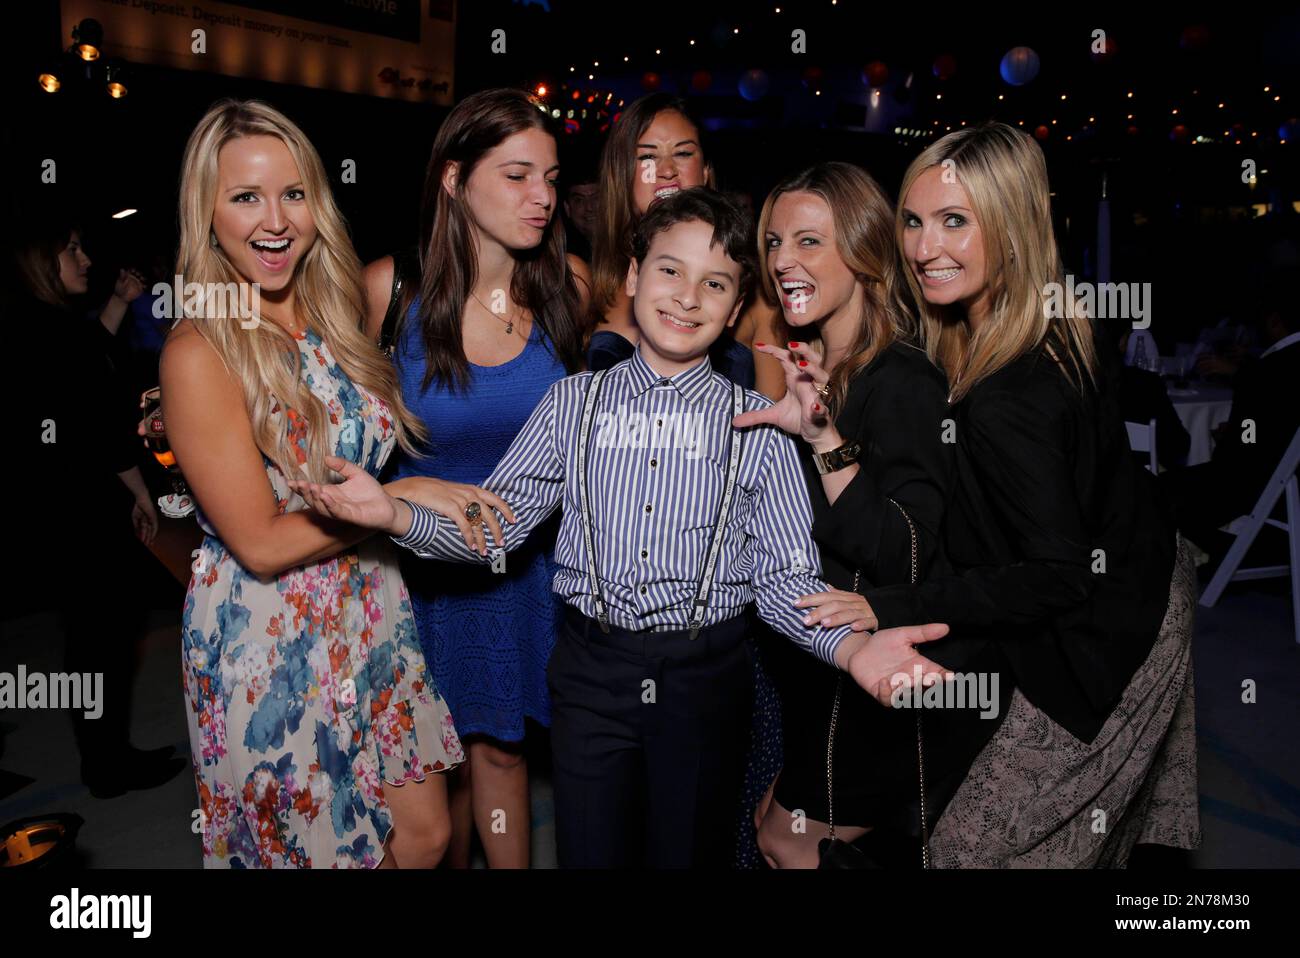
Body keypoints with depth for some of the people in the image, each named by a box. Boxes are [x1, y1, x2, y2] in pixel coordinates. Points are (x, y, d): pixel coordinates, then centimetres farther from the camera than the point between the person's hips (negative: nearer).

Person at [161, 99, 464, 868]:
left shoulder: (333, 319, 1)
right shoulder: (200, 354, -18)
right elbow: (262, 544, -19)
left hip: (372, 617, 6)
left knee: (427, 834, 14)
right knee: (320, 848, 14)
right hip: (268, 640, -5)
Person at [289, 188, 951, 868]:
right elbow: (492, 526, 1)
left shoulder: (757, 426, -2)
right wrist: (396, 515, -16)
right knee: (589, 852, 13)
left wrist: (851, 646, -22)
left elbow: (784, 576, -4)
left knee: (690, 854, 16)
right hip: (591, 670, 1)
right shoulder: (572, 403, 2)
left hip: (706, 678, 0)